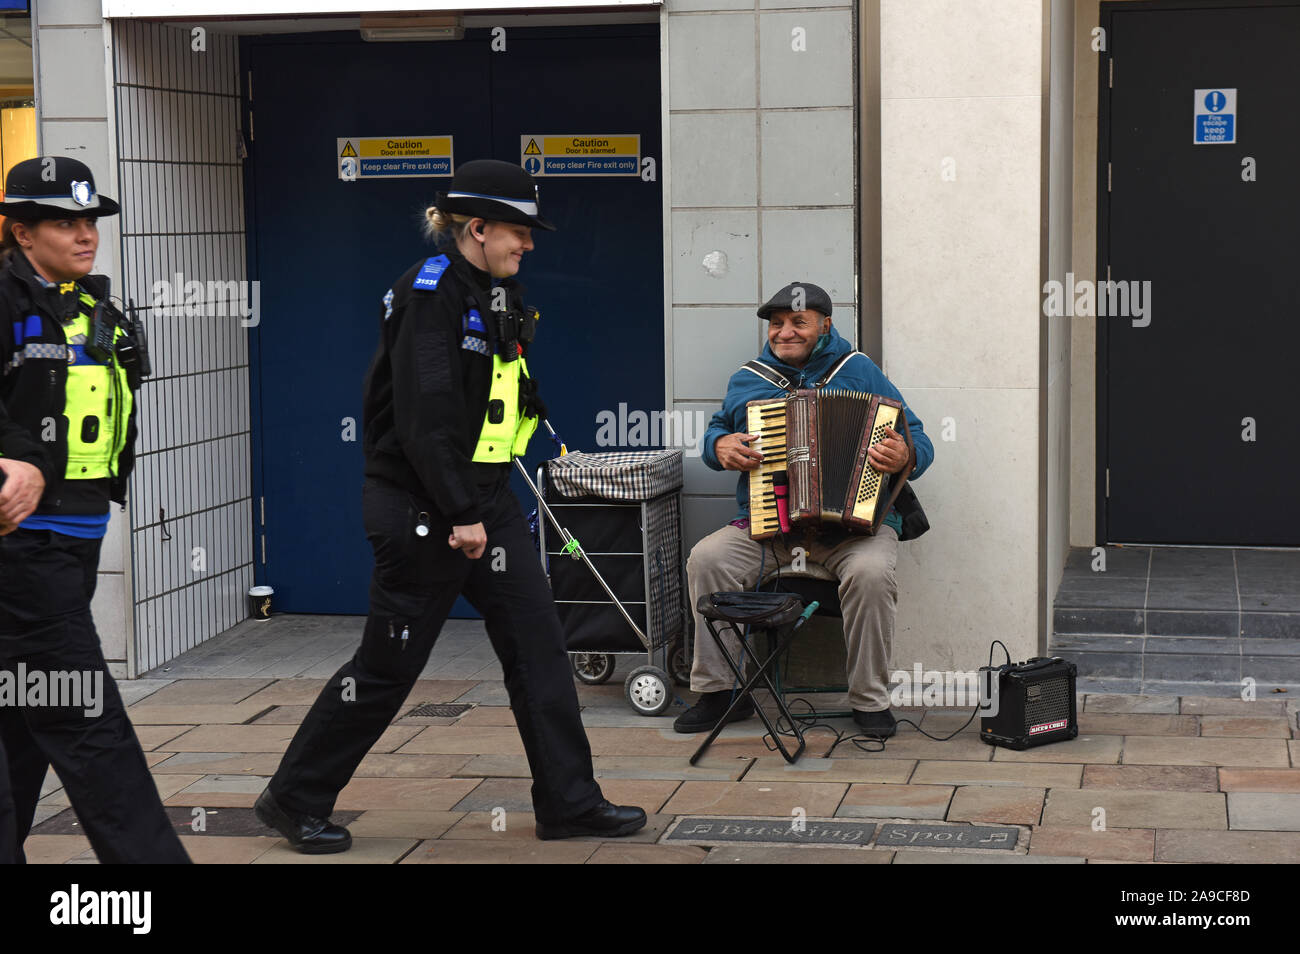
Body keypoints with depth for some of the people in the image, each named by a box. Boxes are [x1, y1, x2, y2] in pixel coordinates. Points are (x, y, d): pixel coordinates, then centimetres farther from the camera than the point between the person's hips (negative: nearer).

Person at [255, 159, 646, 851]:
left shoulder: (495, 294, 13)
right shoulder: (431, 291, -16)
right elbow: (426, 413, -23)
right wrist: (460, 514, -24)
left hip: (484, 500, 9)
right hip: (423, 509, -9)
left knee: (537, 644, 5)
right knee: (389, 664, 0)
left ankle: (569, 802, 13)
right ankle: (295, 799, 15)